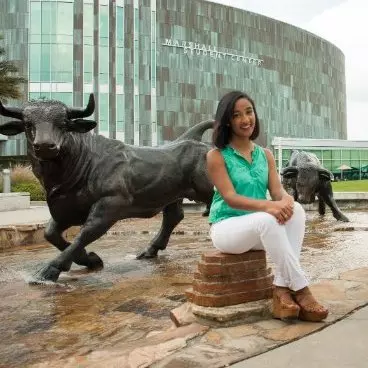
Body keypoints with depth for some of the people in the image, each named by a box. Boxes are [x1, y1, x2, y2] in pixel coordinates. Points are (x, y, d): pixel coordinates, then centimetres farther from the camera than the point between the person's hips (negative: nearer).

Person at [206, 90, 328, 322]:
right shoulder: (216, 155, -6)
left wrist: (286, 201, -27)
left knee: (296, 211, -25)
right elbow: (230, 198, -17)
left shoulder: (266, 155, 10)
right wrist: (267, 206, -33)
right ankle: (300, 290, -26)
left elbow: (278, 192, -2)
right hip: (227, 227, -5)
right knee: (268, 220, -35)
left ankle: (282, 290, -28)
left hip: (260, 229, 5)